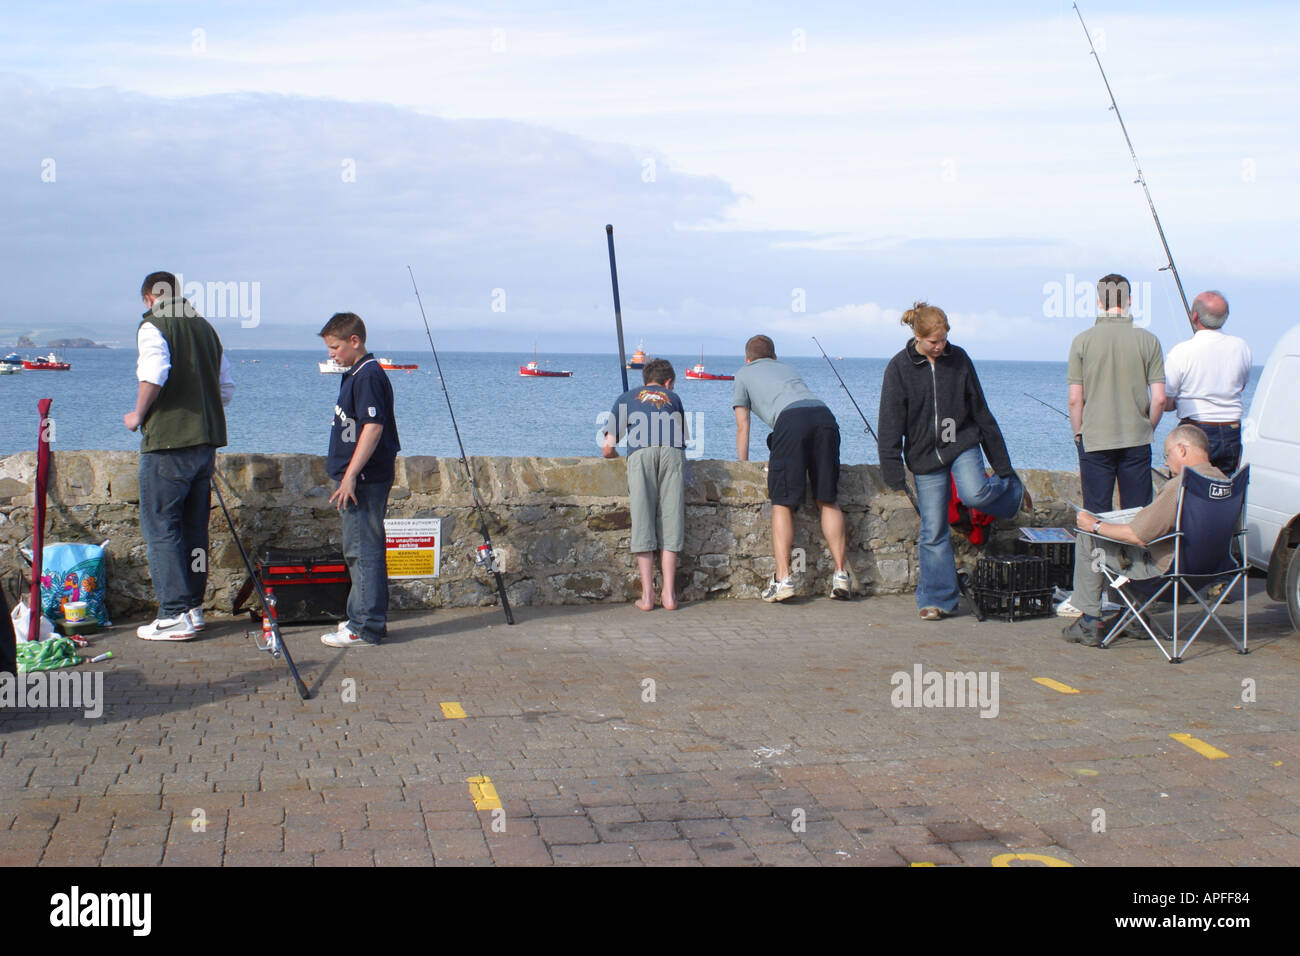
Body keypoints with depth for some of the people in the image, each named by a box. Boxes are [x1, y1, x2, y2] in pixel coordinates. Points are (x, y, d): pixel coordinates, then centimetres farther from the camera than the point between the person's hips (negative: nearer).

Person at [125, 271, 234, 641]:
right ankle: (194, 607, 19)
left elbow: (154, 374, -24)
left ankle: (174, 615, -4)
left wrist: (138, 415, -10)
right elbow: (226, 386, 18)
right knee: (194, 526, 14)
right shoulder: (205, 327, 15)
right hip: (206, 440, 7)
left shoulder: (153, 326, -7)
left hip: (167, 443, -7)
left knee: (160, 527, -2)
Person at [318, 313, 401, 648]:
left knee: (363, 551, -7)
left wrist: (350, 475, -24)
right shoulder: (355, 375, 17)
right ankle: (364, 619, 24)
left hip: (365, 480, -11)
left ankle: (365, 628, -4)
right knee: (360, 550, 15)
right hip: (362, 479, 11)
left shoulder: (368, 375, -15)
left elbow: (373, 427, -23)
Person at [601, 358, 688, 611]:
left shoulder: (626, 398, 30)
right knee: (670, 522, 4)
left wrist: (619, 459, 46)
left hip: (641, 452, -1)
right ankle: (669, 594, 1)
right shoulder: (673, 398, 34)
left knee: (642, 523, 0)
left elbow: (607, 449, 26)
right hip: (673, 453, 1)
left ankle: (647, 595, -3)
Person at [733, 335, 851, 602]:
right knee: (827, 501, 9)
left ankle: (783, 577, -9)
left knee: (782, 503, -1)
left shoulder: (744, 374, 29)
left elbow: (743, 428, 28)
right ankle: (841, 574, 3)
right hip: (825, 416, 4)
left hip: (791, 419, -4)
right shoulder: (787, 369, 40)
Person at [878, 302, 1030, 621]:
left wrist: (1002, 465, 9)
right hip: (925, 456, 0)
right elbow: (890, 424, -5)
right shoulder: (899, 367, -5)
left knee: (974, 494, -27)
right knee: (933, 532, -2)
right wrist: (893, 471, -12)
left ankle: (1012, 489, 7)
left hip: (963, 444, 0)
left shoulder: (958, 359, 1)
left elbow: (980, 411, 7)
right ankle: (937, 599, 9)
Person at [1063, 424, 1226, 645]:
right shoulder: (1223, 481, 1)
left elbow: (1137, 535, -24)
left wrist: (1096, 526, -8)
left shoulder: (1181, 485, -27)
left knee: (1087, 539, 1)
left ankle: (1090, 622, 7)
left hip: (1166, 569, -9)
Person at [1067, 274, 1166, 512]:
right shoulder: (1148, 340, -1)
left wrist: (1078, 436, 8)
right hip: (1137, 440, 1)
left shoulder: (1082, 340, -4)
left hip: (1095, 440, -1)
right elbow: (1159, 398, -3)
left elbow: (1074, 399, -4)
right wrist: (1148, 429, 13)